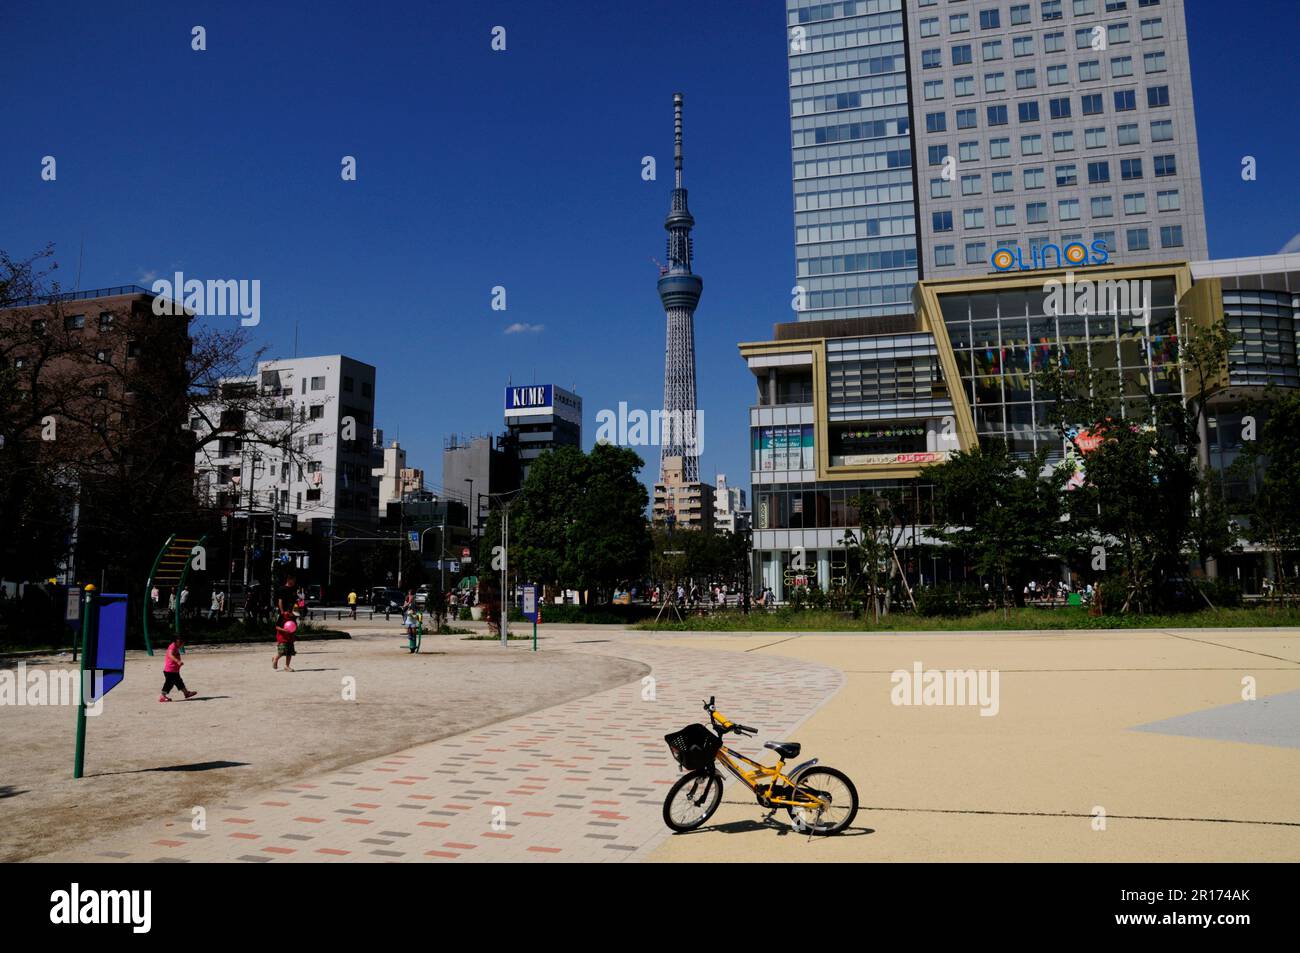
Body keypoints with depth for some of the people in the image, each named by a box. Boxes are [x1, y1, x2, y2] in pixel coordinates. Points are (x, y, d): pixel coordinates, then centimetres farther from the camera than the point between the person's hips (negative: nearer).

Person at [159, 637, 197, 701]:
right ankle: (162, 697, 2)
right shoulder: (172, 647, -16)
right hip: (170, 670, -10)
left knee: (179, 682, 17)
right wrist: (178, 661, -45)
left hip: (175, 671, 10)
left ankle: (186, 693, 26)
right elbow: (170, 655, -35)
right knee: (169, 683, -5)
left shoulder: (176, 648, 15)